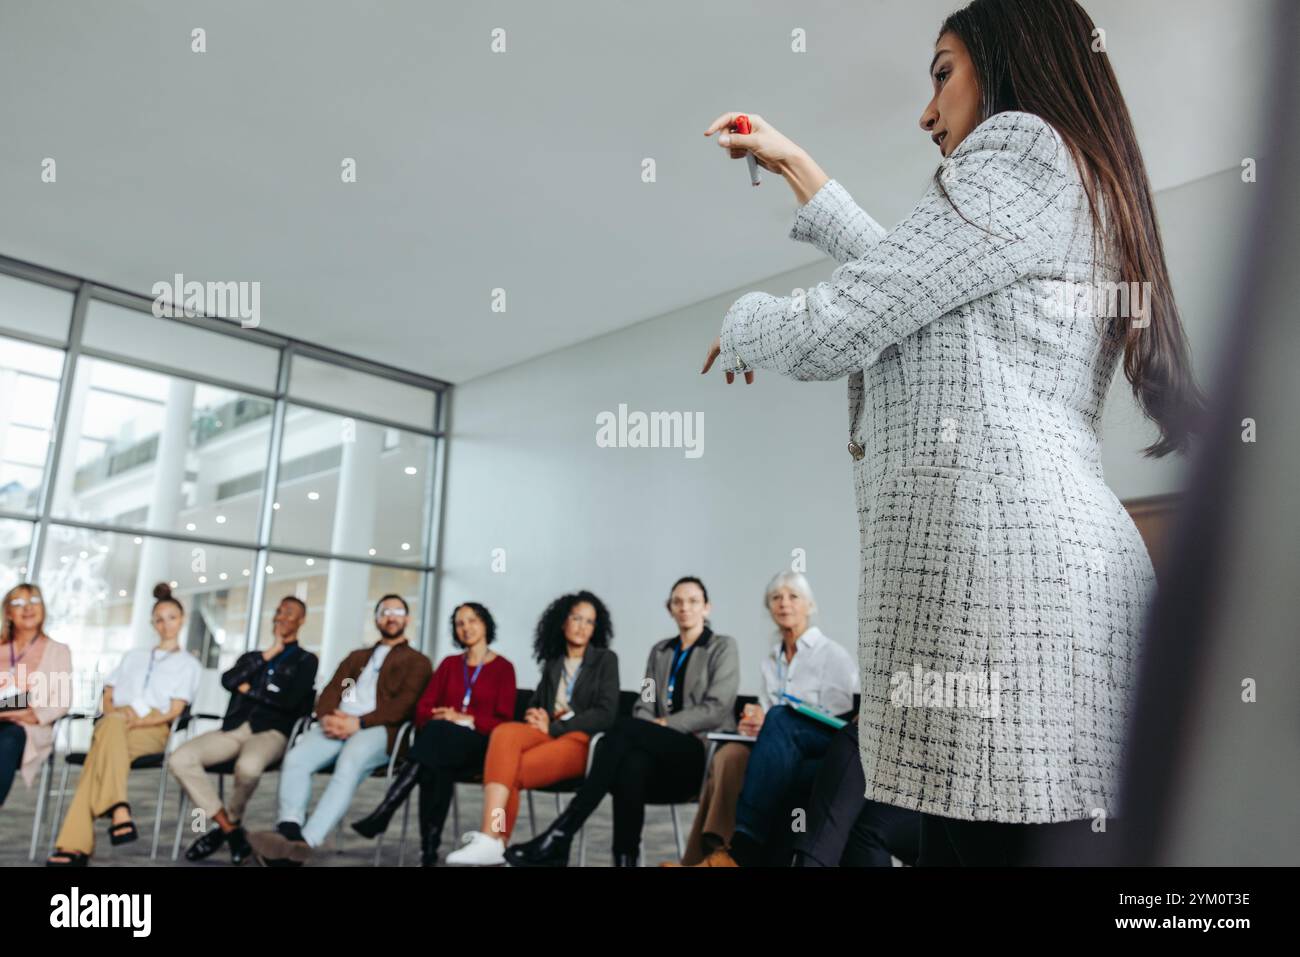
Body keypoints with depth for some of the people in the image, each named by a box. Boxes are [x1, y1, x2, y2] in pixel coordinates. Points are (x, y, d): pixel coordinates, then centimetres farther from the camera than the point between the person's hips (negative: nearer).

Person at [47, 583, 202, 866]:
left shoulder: (188, 664, 18)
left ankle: (75, 845, -44)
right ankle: (118, 811, -50)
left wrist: (136, 720, -12)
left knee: (103, 748, -36)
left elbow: (174, 711, 5)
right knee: (113, 724, -37)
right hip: (113, 722, 3)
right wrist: (118, 713, -1)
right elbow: (107, 699, 23)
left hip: (153, 729, -2)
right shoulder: (133, 656, 31)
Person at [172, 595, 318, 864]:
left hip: (270, 732, -5)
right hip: (232, 730, 5)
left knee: (248, 766, -38)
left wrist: (250, 691, 4)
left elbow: (291, 701, -5)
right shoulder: (251, 656, 27)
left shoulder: (305, 660, 13)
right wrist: (268, 654, 3)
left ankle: (226, 825, -6)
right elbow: (228, 681, 4)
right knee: (180, 759, -22)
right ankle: (232, 831, -14)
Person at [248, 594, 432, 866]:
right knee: (295, 758, -25)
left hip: (379, 729, -5)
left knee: (348, 766, -36)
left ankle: (304, 843, -47)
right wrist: (328, 717, -7)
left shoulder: (417, 662, 15)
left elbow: (405, 704, -1)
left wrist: (359, 723, -15)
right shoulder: (357, 657, 33)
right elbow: (330, 691, 18)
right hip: (336, 725, 5)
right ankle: (289, 833, -36)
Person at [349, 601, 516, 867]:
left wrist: (465, 719, -15)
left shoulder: (503, 668, 6)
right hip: (440, 743, 4)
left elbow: (503, 722, -2)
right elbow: (423, 708, 10)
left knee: (439, 732, -38)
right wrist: (439, 717, -14)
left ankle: (382, 814, -43)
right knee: (437, 768, -37)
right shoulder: (450, 664, 19)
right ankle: (428, 851, -43)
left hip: (479, 744, -3)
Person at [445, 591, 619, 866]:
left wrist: (554, 727, -10)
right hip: (549, 734, 4)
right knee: (504, 732, -31)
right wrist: (534, 716, -5)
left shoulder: (605, 660, 7)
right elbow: (536, 703, 21)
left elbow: (606, 713, -4)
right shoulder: (553, 662, 21)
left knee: (511, 770, -28)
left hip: (581, 741, -4)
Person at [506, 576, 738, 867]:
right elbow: (644, 706, 12)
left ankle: (558, 839, -38)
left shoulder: (723, 647, 6)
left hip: (704, 753, -4)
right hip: (665, 754, 4)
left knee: (626, 728, -33)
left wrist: (665, 724, -12)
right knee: (632, 762, -37)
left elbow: (717, 709, -6)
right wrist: (652, 729, -11)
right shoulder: (660, 651, 20)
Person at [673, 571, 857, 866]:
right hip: (780, 753, 4)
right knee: (731, 754, -31)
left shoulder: (834, 656, 1)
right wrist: (754, 724, -7)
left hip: (827, 757, -4)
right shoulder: (770, 662, 18)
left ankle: (741, 850, -42)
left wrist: (768, 723, -19)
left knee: (779, 719, -37)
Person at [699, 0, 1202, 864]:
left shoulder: (1022, 147, 0)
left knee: (996, 844, -6)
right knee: (960, 844, 10)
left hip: (1003, 561, -10)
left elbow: (833, 329, -6)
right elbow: (896, 273, 36)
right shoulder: (1080, 192, 30)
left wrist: (742, 324, 16)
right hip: (1043, 559, 10)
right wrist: (794, 163, 41)